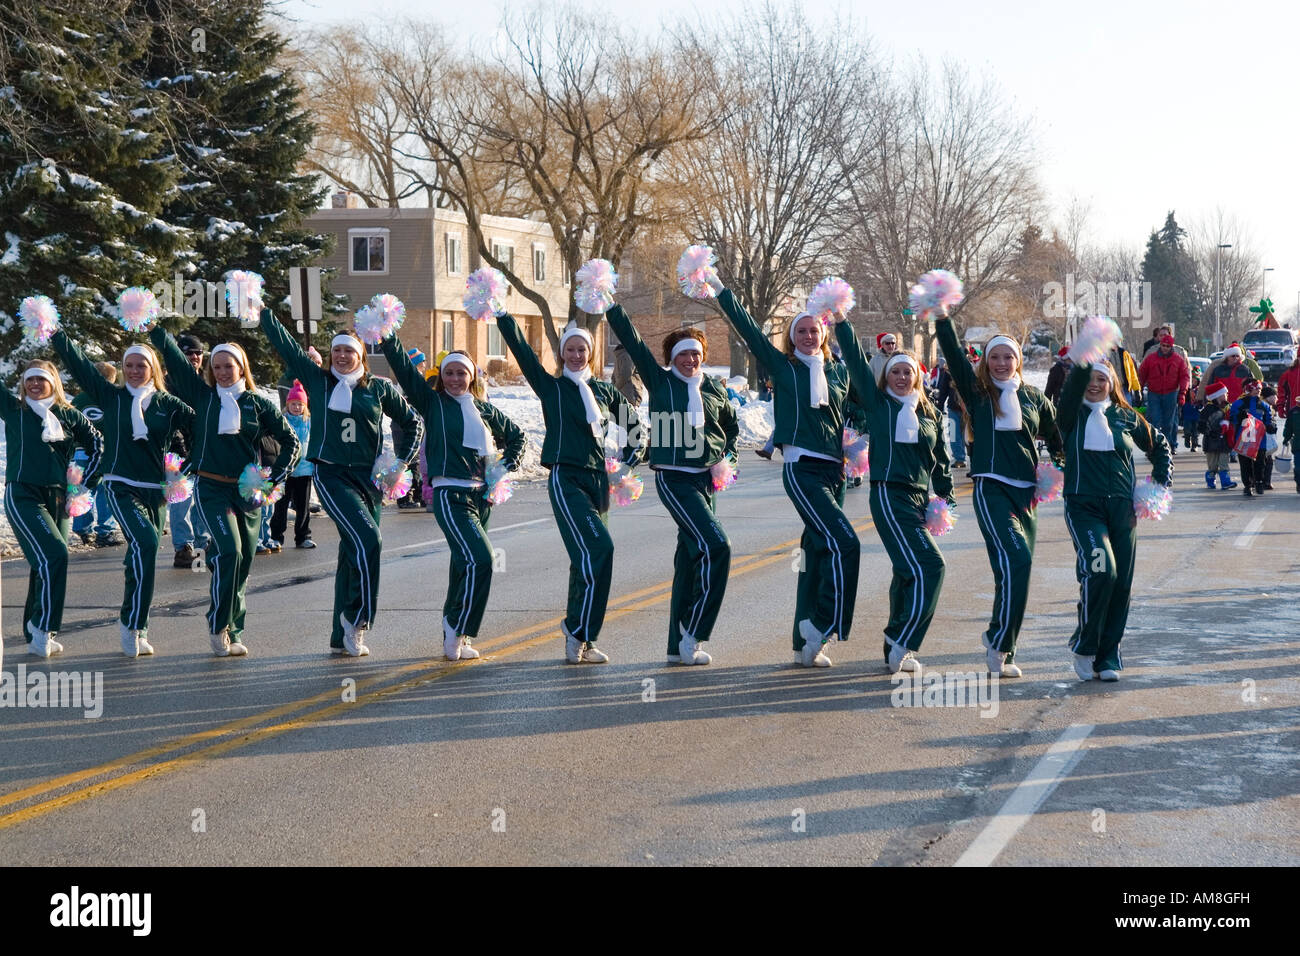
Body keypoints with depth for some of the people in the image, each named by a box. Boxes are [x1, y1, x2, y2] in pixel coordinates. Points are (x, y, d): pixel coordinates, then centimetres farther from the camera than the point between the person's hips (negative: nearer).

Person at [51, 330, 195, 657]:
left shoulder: (168, 405, 6)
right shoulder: (111, 396, 5)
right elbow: (78, 363, 3)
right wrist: (55, 332, 0)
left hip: (155, 490, 3)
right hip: (120, 487, -3)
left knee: (142, 555, 8)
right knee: (145, 542, -24)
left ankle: (136, 628, 19)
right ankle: (132, 622, -18)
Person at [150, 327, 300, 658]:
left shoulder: (258, 404, 7)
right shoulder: (202, 395, 6)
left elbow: (290, 441, 11)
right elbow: (173, 357, 3)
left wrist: (274, 479, 2)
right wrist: (153, 327, -3)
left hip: (247, 491, 2)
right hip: (211, 487, -2)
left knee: (243, 562, 5)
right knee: (228, 551, -19)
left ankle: (233, 631, 17)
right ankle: (219, 627, -10)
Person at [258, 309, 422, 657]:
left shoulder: (380, 388, 8)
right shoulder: (318, 380, 7)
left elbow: (412, 422, 17)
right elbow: (284, 344, 9)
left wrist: (401, 461, 8)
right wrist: (262, 311, 7)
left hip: (369, 476, 2)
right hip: (331, 474, -2)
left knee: (353, 553, 5)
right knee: (367, 539, -22)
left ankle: (343, 637, 11)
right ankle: (357, 618, -10)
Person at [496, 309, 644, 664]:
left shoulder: (605, 391, 14)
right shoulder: (551, 387, 3)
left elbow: (635, 423, 27)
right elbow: (520, 348, -6)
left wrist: (629, 458, 15)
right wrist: (501, 312, -10)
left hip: (598, 478, 5)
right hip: (565, 478, -5)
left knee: (586, 556, 6)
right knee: (598, 548, -20)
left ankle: (577, 638, 13)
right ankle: (579, 631, -12)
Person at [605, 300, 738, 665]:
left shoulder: (714, 388, 11)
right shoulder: (660, 381, 1)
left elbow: (732, 425, 27)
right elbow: (632, 341, -3)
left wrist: (727, 457, 12)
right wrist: (611, 305, -6)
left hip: (707, 479, 6)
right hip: (673, 478, -6)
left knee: (691, 557, 9)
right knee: (715, 546, -20)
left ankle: (679, 645, 16)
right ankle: (692, 634, -11)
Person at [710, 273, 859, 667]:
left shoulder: (838, 372, 13)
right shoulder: (783, 367, 2)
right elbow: (748, 329, -1)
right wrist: (721, 290, -1)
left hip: (833, 471, 5)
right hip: (801, 469, -5)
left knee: (817, 552, 8)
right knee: (845, 543, -19)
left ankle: (806, 643, 13)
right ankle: (822, 626, -10)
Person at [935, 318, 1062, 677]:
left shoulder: (1034, 398, 12)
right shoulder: (978, 392, 5)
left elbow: (1057, 440, 22)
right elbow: (954, 355, -6)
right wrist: (942, 320, -14)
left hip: (1026, 492, 4)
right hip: (991, 489, -4)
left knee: (1016, 571, 5)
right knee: (1015, 559, -21)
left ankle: (1002, 650, 14)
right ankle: (998, 642, -12)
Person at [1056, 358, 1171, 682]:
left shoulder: (1126, 417, 11)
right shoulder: (1072, 415, 4)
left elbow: (1159, 446, 23)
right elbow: (1074, 383, -17)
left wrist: (1160, 484, 13)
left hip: (1122, 507, 3)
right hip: (1083, 506, -3)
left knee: (1121, 583, 1)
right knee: (1100, 571, -22)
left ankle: (1108, 655, 13)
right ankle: (1083, 646, -4)